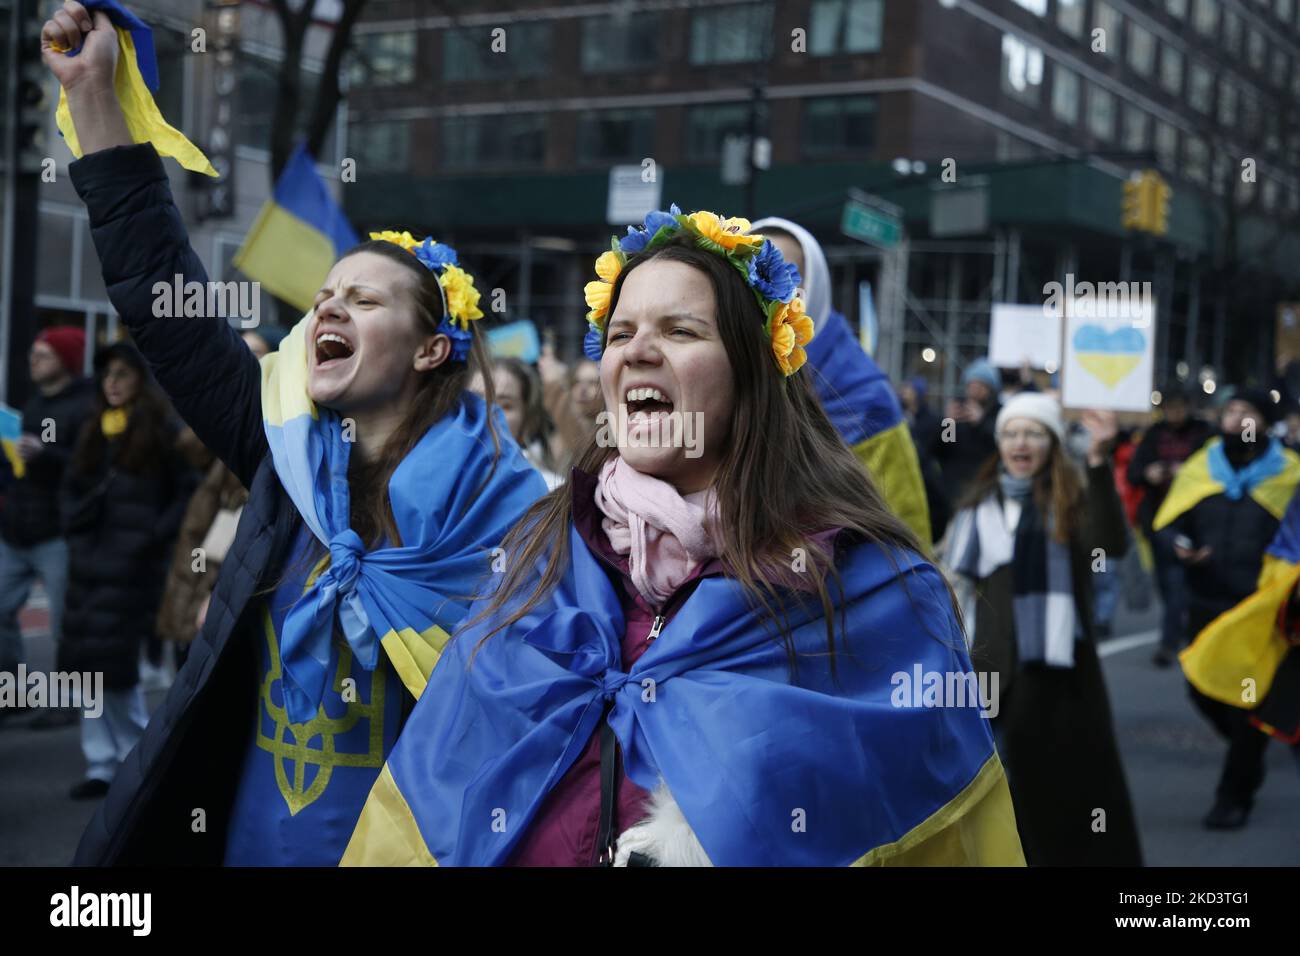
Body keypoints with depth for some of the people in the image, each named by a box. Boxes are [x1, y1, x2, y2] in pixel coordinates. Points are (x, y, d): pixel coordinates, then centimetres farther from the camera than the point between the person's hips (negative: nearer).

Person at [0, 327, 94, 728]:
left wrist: (44, 453, -29)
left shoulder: (87, 406, -10)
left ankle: (67, 702, 8)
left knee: (66, 623, -1)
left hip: (58, 533, -8)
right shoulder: (34, 404, 18)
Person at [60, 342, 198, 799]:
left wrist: (156, 535, -13)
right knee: (86, 662, 4)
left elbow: (188, 491, -4)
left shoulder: (162, 431, -2)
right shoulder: (93, 432, 16)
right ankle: (102, 764, 12)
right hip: (88, 562, 6)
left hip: (133, 566, -6)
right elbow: (71, 489, 23)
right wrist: (76, 524, 5)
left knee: (114, 661, -8)